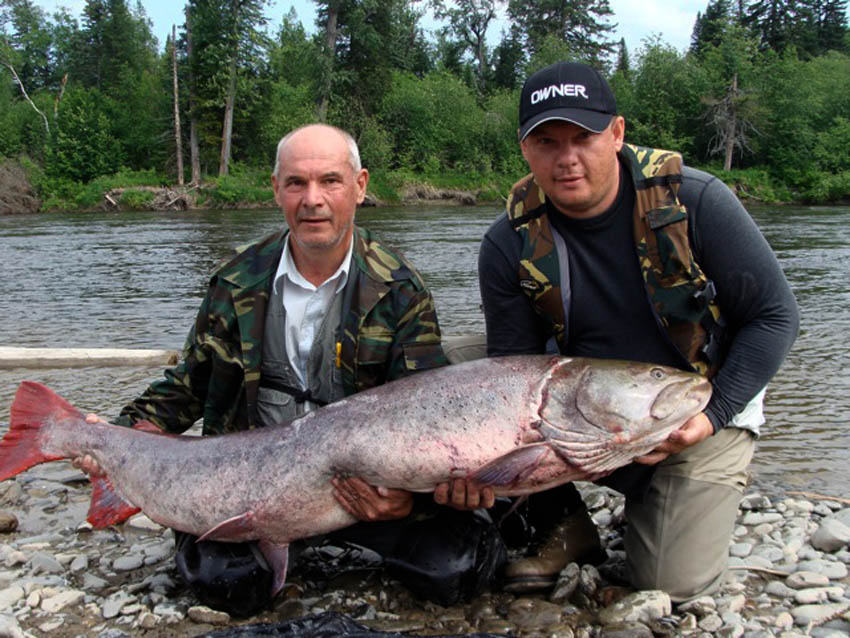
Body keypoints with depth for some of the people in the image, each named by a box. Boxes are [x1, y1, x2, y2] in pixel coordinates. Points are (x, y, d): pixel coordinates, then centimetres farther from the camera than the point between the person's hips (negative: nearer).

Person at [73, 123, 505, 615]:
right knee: (224, 580, -24)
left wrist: (409, 498, -27)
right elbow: (189, 385, 14)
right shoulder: (239, 282, 3)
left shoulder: (398, 292, -4)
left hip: (370, 480, -1)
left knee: (456, 568, -19)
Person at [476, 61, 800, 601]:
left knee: (674, 584, -13)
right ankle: (564, 523, 4)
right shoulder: (511, 244, -14)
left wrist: (714, 414, -19)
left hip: (700, 410, -2)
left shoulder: (695, 201, -19)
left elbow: (775, 314, -11)